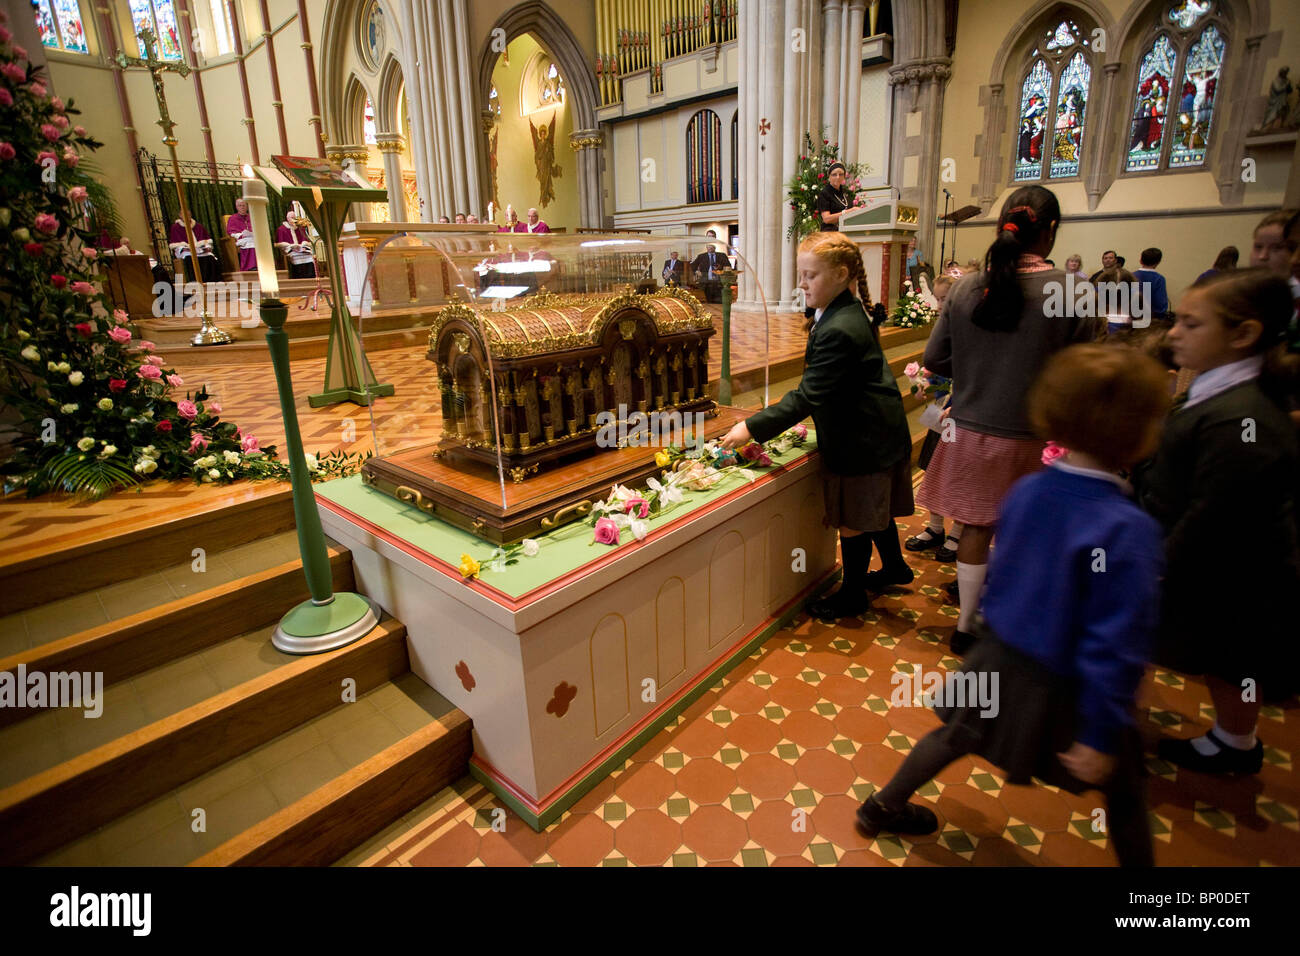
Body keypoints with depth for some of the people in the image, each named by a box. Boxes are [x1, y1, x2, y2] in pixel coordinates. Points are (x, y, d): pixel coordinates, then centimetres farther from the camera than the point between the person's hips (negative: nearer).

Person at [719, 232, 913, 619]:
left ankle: (853, 593, 23)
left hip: (862, 442, -10)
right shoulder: (847, 313, 7)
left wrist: (753, 427, -29)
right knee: (874, 509, 25)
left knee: (852, 519, 5)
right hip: (876, 431, 10)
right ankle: (894, 567, 46)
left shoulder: (839, 330, -27)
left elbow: (808, 396, -29)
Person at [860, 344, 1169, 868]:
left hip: (1001, 657, 5)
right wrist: (1101, 737, -15)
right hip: (1062, 688, -5)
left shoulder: (1026, 490, -11)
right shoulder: (1128, 530, -28)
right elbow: (1113, 647, -25)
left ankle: (883, 805, 44)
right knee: (1122, 787, 22)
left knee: (955, 734, 26)